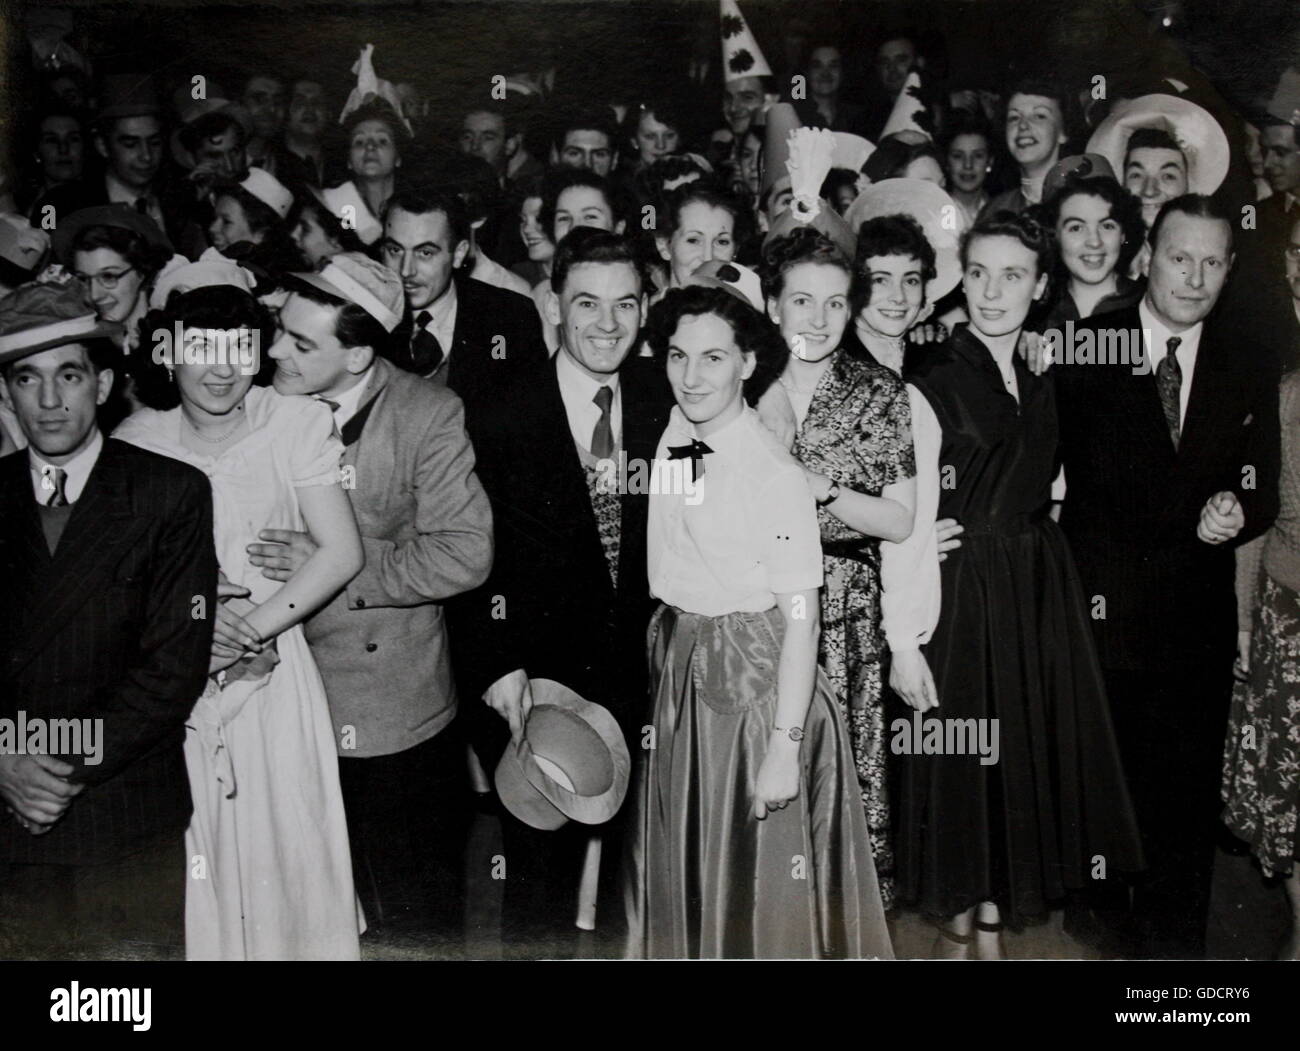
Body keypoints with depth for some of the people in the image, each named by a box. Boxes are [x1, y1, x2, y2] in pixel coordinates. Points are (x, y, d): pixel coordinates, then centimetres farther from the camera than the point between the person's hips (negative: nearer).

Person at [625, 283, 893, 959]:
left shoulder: (776, 475, -19)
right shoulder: (666, 441, 0)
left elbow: (800, 618, -18)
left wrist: (784, 747, -19)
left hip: (757, 675, -6)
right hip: (676, 669, 6)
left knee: (757, 870, 8)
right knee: (679, 865, 20)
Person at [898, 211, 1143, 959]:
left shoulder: (1040, 386, 11)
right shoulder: (933, 379, -9)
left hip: (1038, 589, 6)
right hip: (961, 585, -6)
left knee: (1025, 748, 10)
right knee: (960, 754, 2)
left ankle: (992, 921, 24)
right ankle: (960, 925, 19)